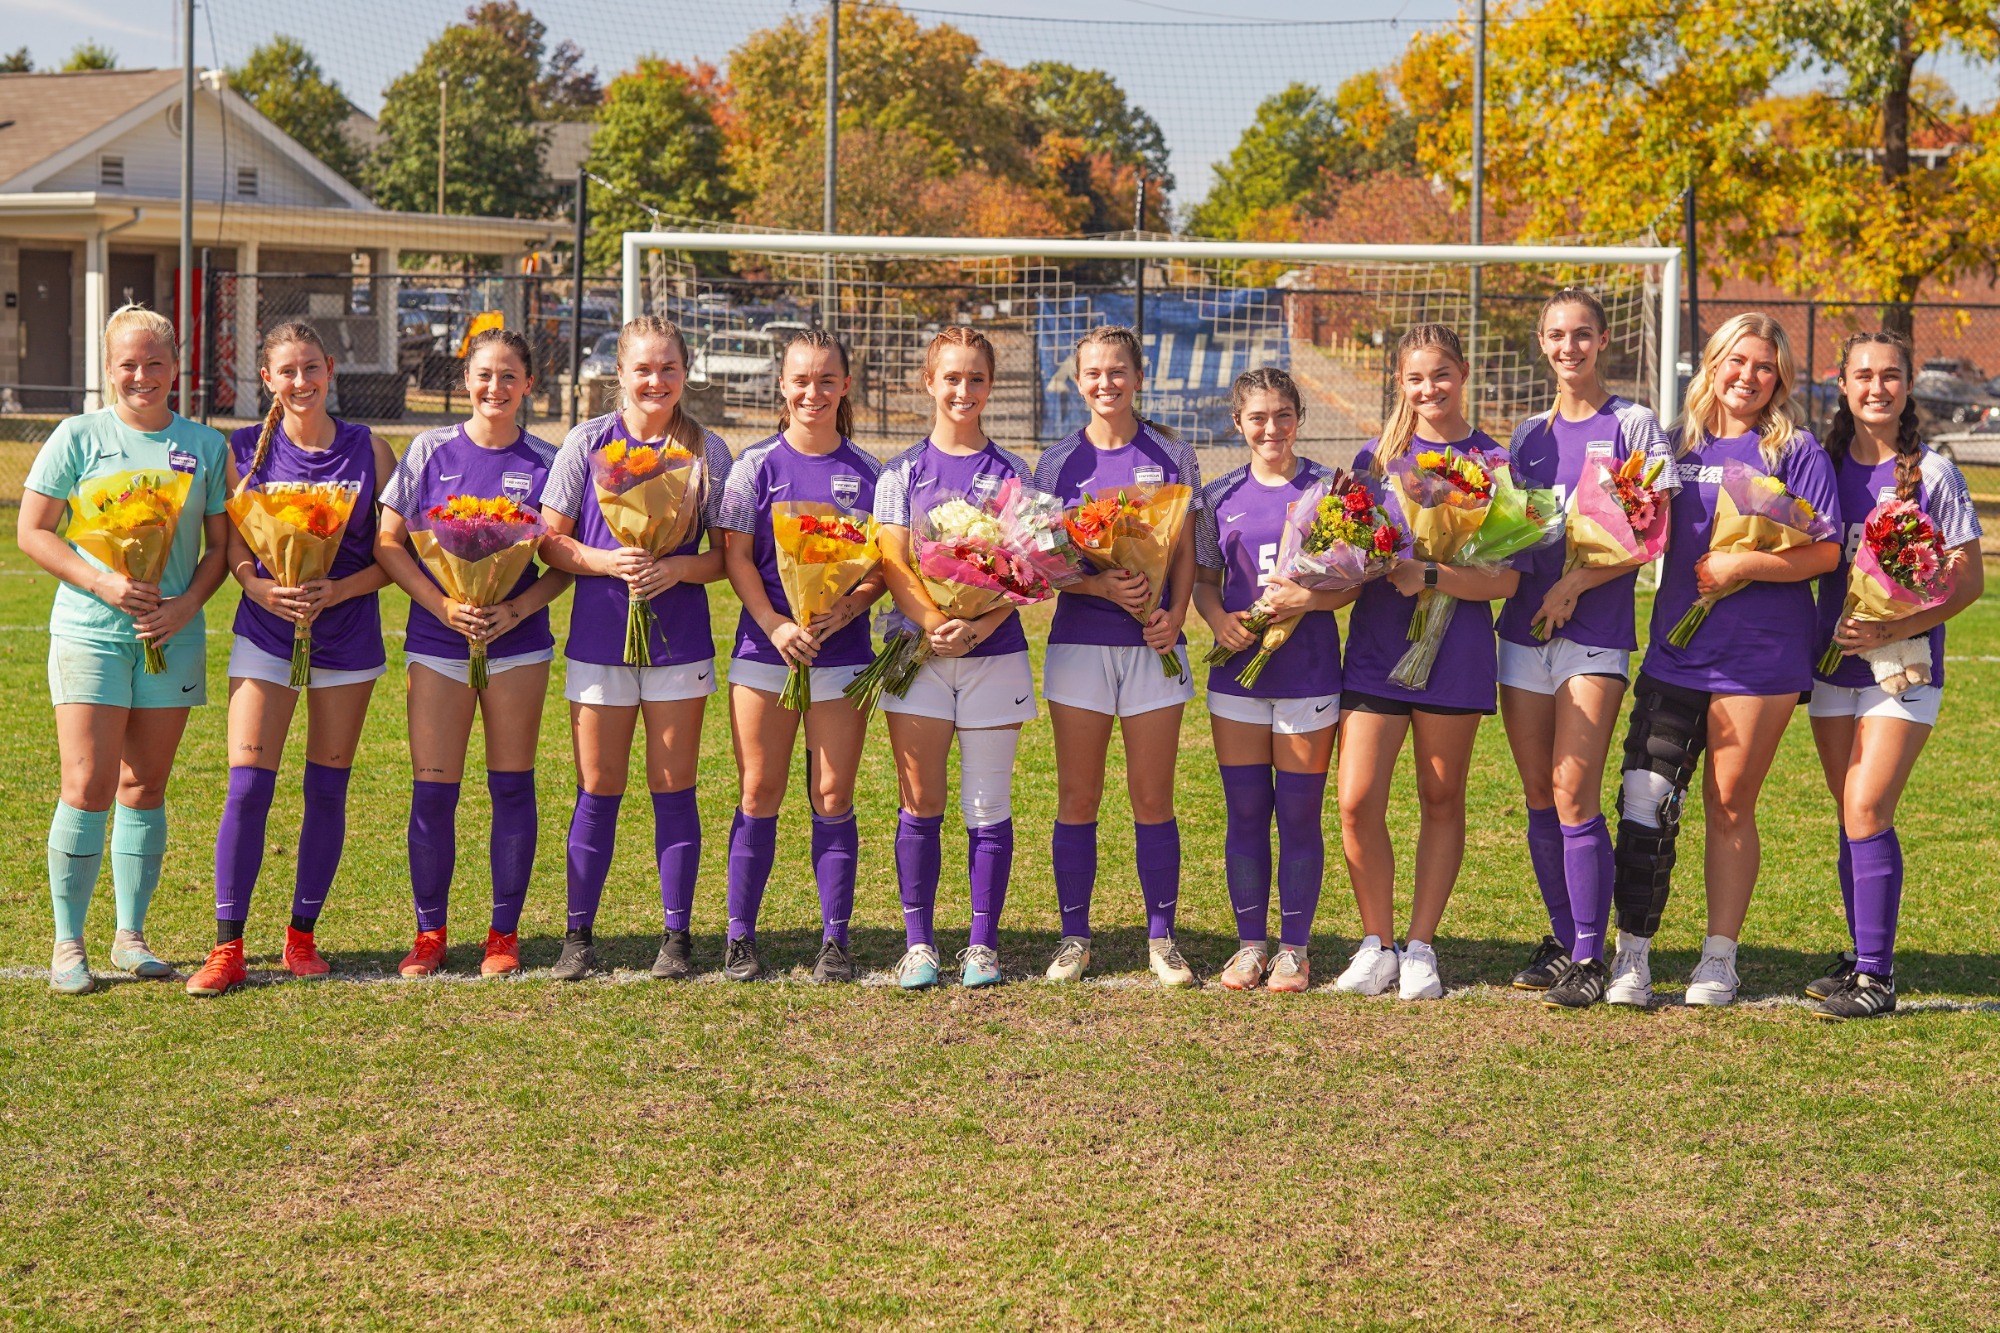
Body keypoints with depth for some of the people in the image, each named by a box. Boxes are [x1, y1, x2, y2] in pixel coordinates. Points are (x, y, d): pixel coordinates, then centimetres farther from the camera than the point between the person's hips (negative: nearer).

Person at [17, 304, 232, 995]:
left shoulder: (205, 446, 7)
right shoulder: (80, 437, 0)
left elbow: (221, 544, 9)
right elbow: (32, 531, 0)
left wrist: (186, 604, -8)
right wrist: (102, 583, -13)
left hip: (173, 636, 3)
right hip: (89, 632, -3)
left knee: (145, 788, 8)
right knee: (88, 787, -8)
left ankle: (131, 934, 17)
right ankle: (68, 943, 0)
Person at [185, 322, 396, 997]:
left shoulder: (369, 450, 0)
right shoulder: (246, 449, 0)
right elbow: (235, 552, 2)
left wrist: (337, 591, -16)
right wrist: (265, 591, -19)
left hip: (346, 632, 1)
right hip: (265, 630, -1)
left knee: (327, 790, 5)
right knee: (247, 787, -9)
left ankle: (302, 936, 18)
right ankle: (228, 947, -5)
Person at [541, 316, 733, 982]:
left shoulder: (708, 451, 2)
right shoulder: (589, 442, 0)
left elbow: (726, 555, 3)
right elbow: (551, 541, 1)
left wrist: (678, 568, -16)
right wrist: (607, 562, -16)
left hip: (679, 639, 0)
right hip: (600, 635, 0)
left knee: (673, 789, 4)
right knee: (598, 792, 4)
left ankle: (677, 934, 14)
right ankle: (578, 934, 14)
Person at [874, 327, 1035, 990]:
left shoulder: (1011, 474, 6)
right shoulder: (902, 473, 5)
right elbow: (893, 566, -3)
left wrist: (977, 628, -18)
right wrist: (933, 624, -20)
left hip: (994, 651, 0)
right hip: (920, 652, 0)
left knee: (987, 804, 2)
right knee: (920, 803, 1)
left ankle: (983, 943, 9)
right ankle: (918, 943, 8)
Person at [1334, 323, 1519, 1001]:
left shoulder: (1492, 462, 1)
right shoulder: (1376, 456, 9)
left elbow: (1504, 580, -7)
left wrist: (1428, 575, -20)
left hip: (1455, 651, -2)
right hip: (1376, 646, 2)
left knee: (1441, 801, 7)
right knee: (1357, 803, -7)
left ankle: (1420, 947, 17)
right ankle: (1377, 945, 8)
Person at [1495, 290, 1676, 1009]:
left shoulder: (1633, 424, 0)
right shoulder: (1529, 435, 16)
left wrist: (1574, 584, -14)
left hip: (1595, 632, -5)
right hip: (1525, 626, 5)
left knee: (1574, 793, -12)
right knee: (1538, 796, 6)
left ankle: (1590, 957, -6)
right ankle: (1562, 938, 18)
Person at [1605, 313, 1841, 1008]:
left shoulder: (1796, 451, -1)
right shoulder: (1678, 444, 11)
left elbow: (1825, 553, -7)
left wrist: (1741, 564, -17)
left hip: (1760, 657, -3)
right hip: (1674, 652, 3)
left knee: (1729, 806, 4)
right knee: (1645, 799, -6)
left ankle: (1720, 958, 16)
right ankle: (1632, 956, 0)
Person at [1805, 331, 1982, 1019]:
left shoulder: (1932, 473, -5)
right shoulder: (1826, 465, 6)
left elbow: (1969, 580, -7)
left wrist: (1894, 629, -18)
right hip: (1833, 665, 4)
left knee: (1867, 812, -13)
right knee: (1852, 818, 9)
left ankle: (1876, 976, -9)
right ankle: (1860, 957, 19)